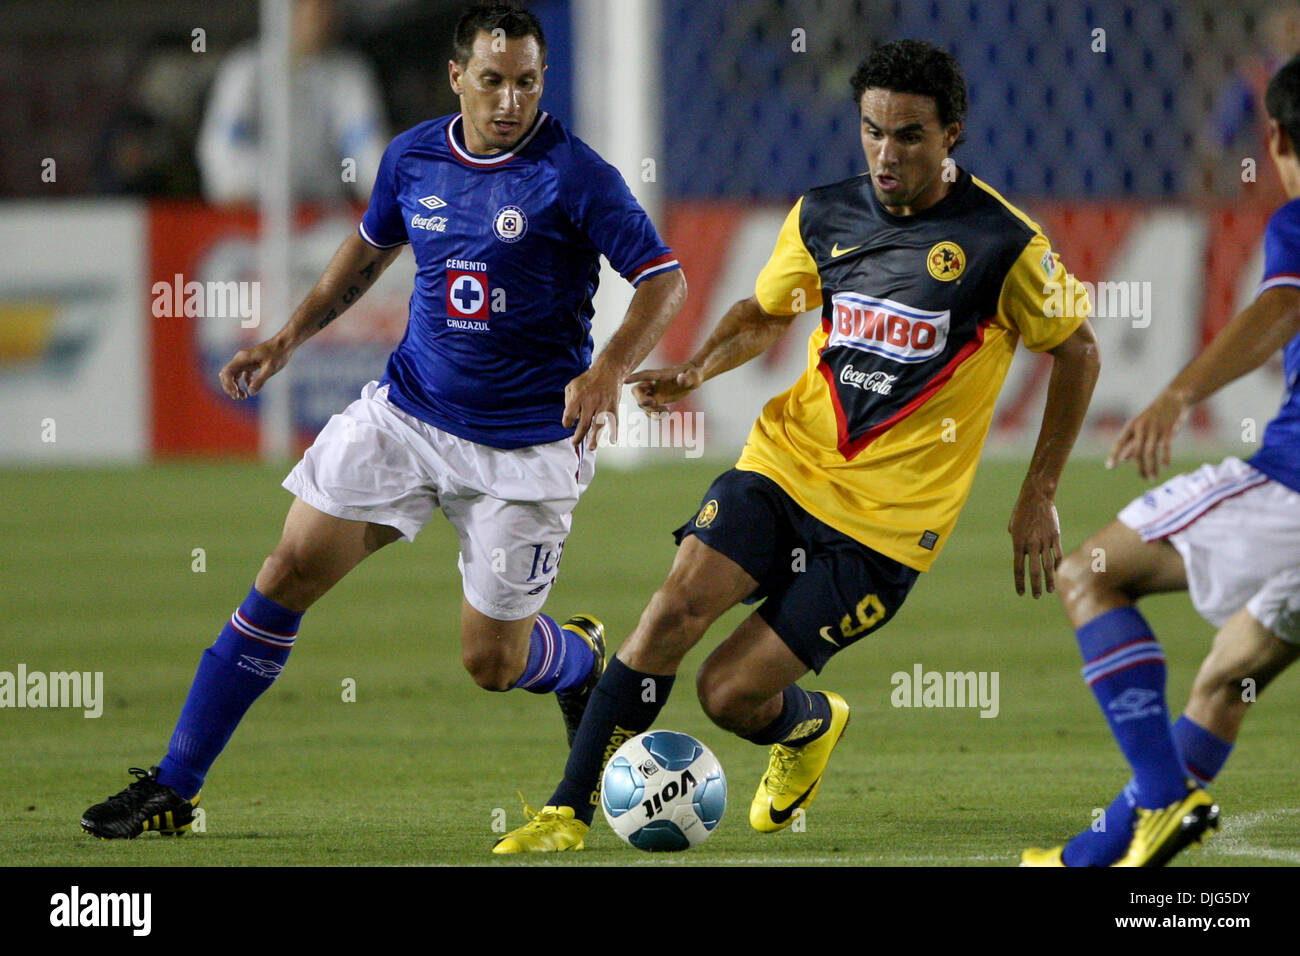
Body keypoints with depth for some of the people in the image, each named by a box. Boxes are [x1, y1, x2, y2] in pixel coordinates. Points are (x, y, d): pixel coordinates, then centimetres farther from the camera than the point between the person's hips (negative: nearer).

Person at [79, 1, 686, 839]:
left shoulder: (574, 174, -15)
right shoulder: (413, 158, 1)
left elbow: (666, 281, -14)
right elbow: (371, 247, 22)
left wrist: (608, 371, -30)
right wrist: (289, 339, 16)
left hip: (526, 446, -4)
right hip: (406, 414, 4)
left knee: (492, 661, 0)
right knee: (292, 570, -6)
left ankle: (584, 662, 39)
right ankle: (174, 787, -1)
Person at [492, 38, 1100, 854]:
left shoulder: (1002, 242, -9)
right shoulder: (823, 217, 4)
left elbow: (1077, 352, 4)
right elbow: (765, 313, 22)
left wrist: (1039, 497, 3)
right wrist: (696, 373, 2)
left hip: (888, 519, -4)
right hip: (785, 466, 4)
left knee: (731, 694, -9)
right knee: (675, 609, -21)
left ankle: (811, 725, 27)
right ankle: (568, 815, -13)